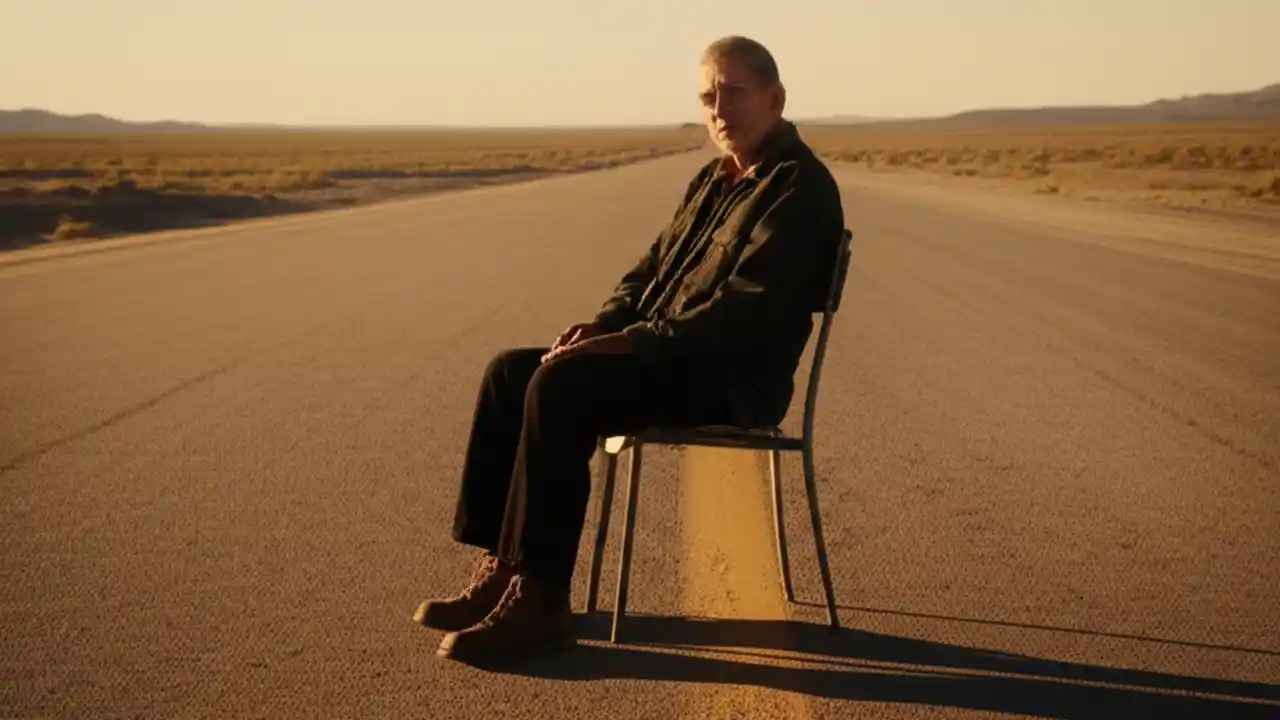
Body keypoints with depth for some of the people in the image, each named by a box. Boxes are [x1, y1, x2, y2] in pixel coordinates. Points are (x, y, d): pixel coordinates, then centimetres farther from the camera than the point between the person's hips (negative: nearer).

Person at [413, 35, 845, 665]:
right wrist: (603, 324, 1)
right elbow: (654, 267, 22)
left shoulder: (798, 187, -11)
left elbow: (747, 308, -22)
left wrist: (632, 341, -25)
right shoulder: (713, 181, 19)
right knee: (509, 372, -3)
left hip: (729, 383, -9)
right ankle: (497, 570, -3)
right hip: (666, 357, 9)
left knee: (558, 387, -29)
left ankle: (539, 602, -24)